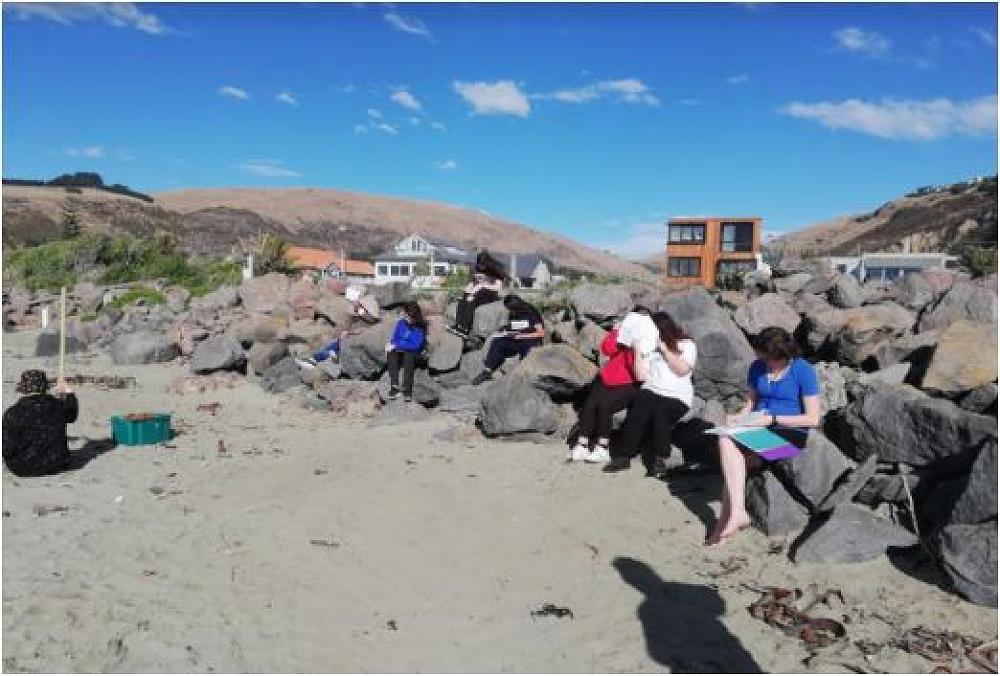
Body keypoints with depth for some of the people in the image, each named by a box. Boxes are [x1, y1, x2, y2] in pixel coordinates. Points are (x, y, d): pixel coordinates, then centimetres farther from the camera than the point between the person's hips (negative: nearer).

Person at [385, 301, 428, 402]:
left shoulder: (420, 327, -7)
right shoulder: (401, 323, 8)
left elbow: (415, 346, -15)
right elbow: (394, 338, 12)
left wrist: (396, 345, -18)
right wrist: (390, 345, -12)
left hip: (412, 352, -4)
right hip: (398, 351, 4)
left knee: (409, 356, -38)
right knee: (392, 355, -30)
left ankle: (407, 390, -40)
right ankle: (394, 386, -41)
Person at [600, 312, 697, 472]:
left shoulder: (686, 344, 11)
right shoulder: (650, 345, 18)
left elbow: (682, 370, -7)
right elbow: (641, 376, 11)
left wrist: (664, 349, -3)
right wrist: (638, 351, 2)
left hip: (677, 397, -2)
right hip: (652, 391, 2)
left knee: (660, 414, -35)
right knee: (637, 412, -30)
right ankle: (623, 456, -32)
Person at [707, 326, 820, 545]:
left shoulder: (804, 371, -8)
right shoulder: (757, 367, 9)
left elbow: (813, 419, -11)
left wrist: (771, 418, -18)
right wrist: (740, 417, -3)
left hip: (790, 434, -6)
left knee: (731, 454, -28)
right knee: (726, 441, -28)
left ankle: (729, 516, -20)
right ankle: (737, 514, -32)